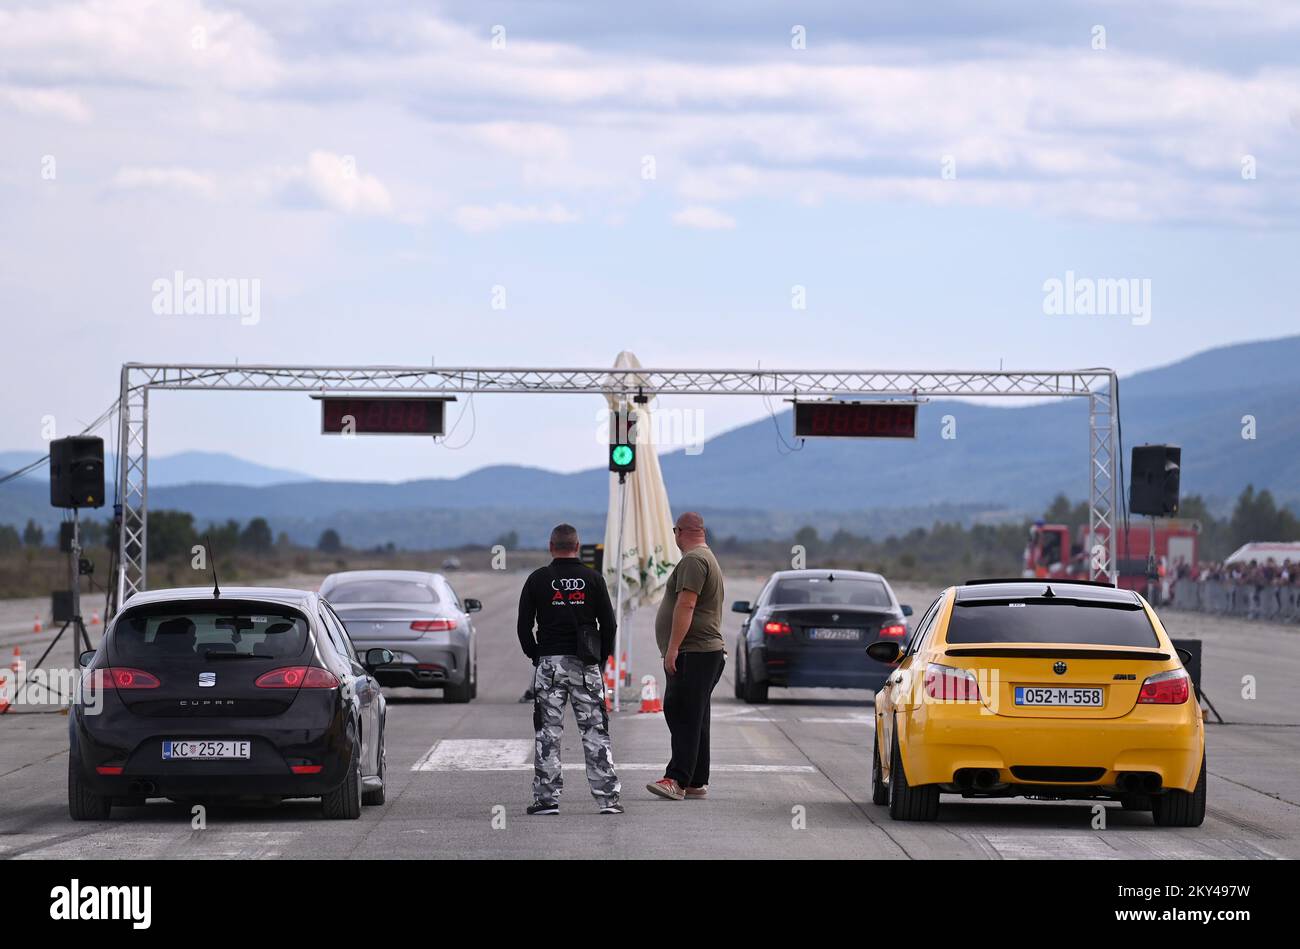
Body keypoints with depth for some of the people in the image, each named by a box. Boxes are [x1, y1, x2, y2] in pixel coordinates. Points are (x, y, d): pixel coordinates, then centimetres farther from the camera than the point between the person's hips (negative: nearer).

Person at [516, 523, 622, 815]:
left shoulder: (538, 579, 1)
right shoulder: (593, 578, 3)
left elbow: (524, 625, 1)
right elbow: (608, 624, 3)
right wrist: (601, 658, 14)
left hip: (549, 662, -1)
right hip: (585, 664, 1)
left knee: (548, 733, 3)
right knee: (595, 732, 3)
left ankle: (546, 798, 0)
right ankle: (608, 797, 0)